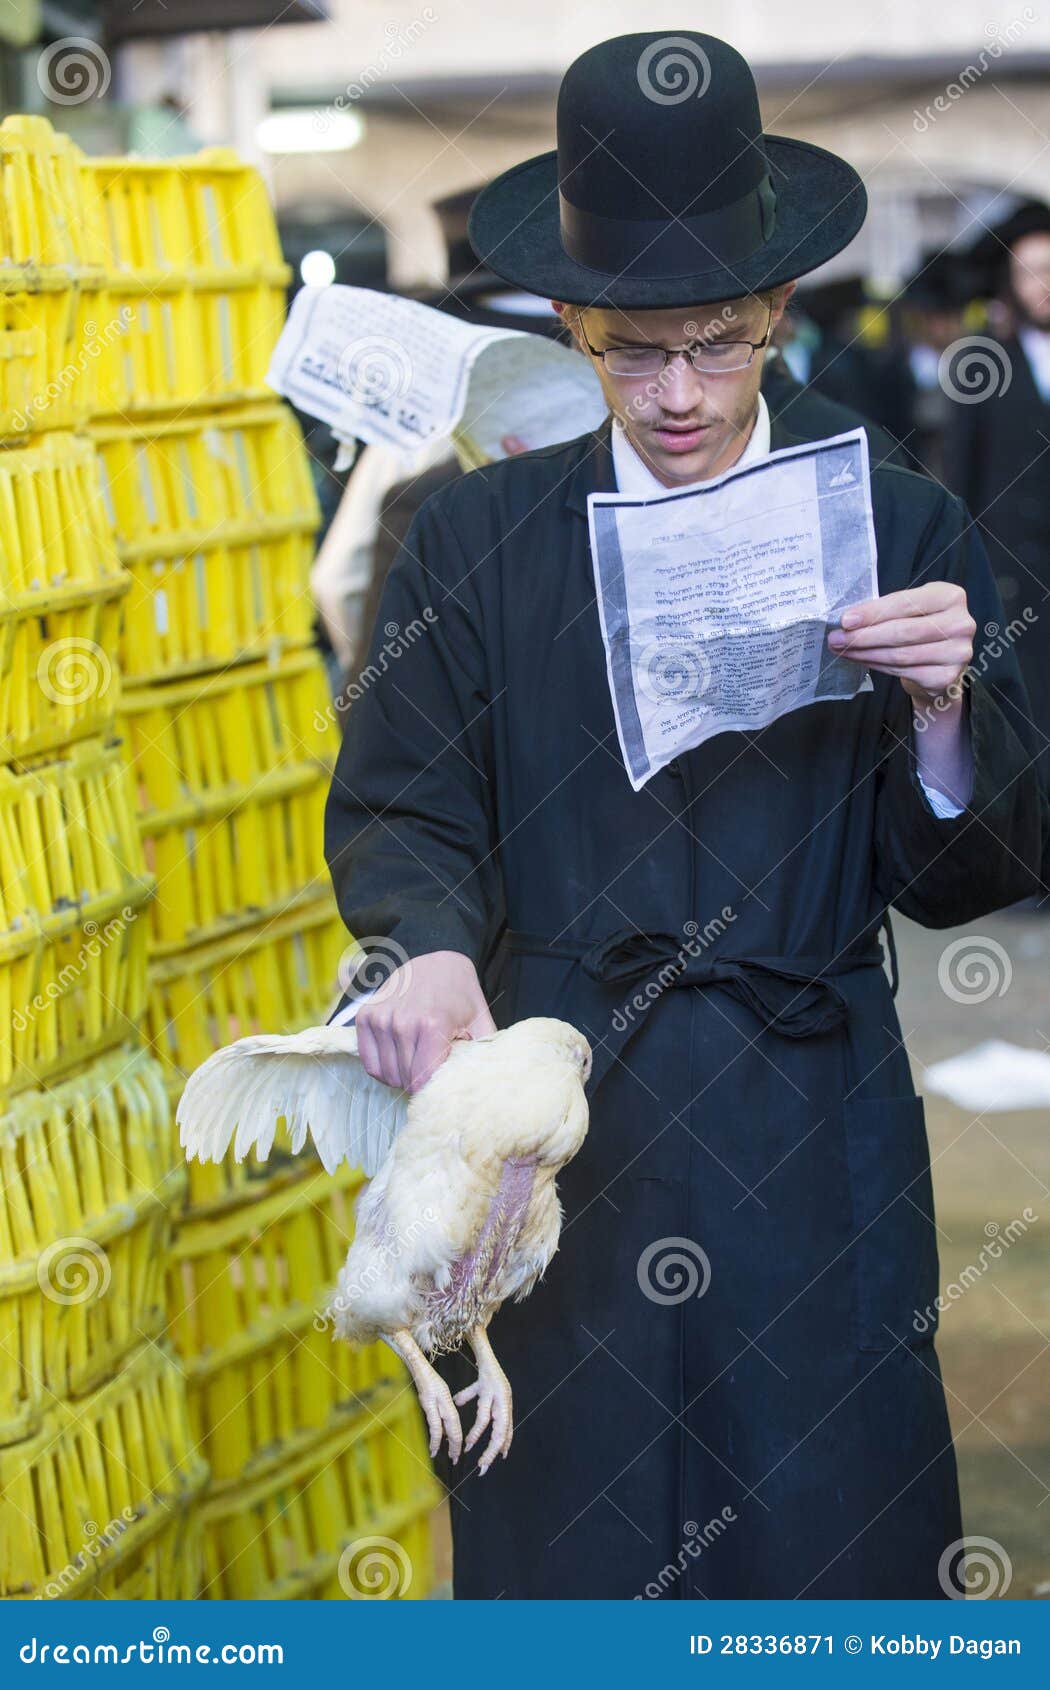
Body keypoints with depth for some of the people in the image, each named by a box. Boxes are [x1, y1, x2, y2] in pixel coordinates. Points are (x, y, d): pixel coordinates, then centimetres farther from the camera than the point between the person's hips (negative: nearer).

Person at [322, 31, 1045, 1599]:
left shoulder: (904, 532, 3)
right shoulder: (475, 539, 5)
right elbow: (404, 807, 1)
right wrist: (430, 950, -21)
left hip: (813, 1152, 0)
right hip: (549, 1123, 0)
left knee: (834, 1544, 4)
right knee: (563, 1551, 6)